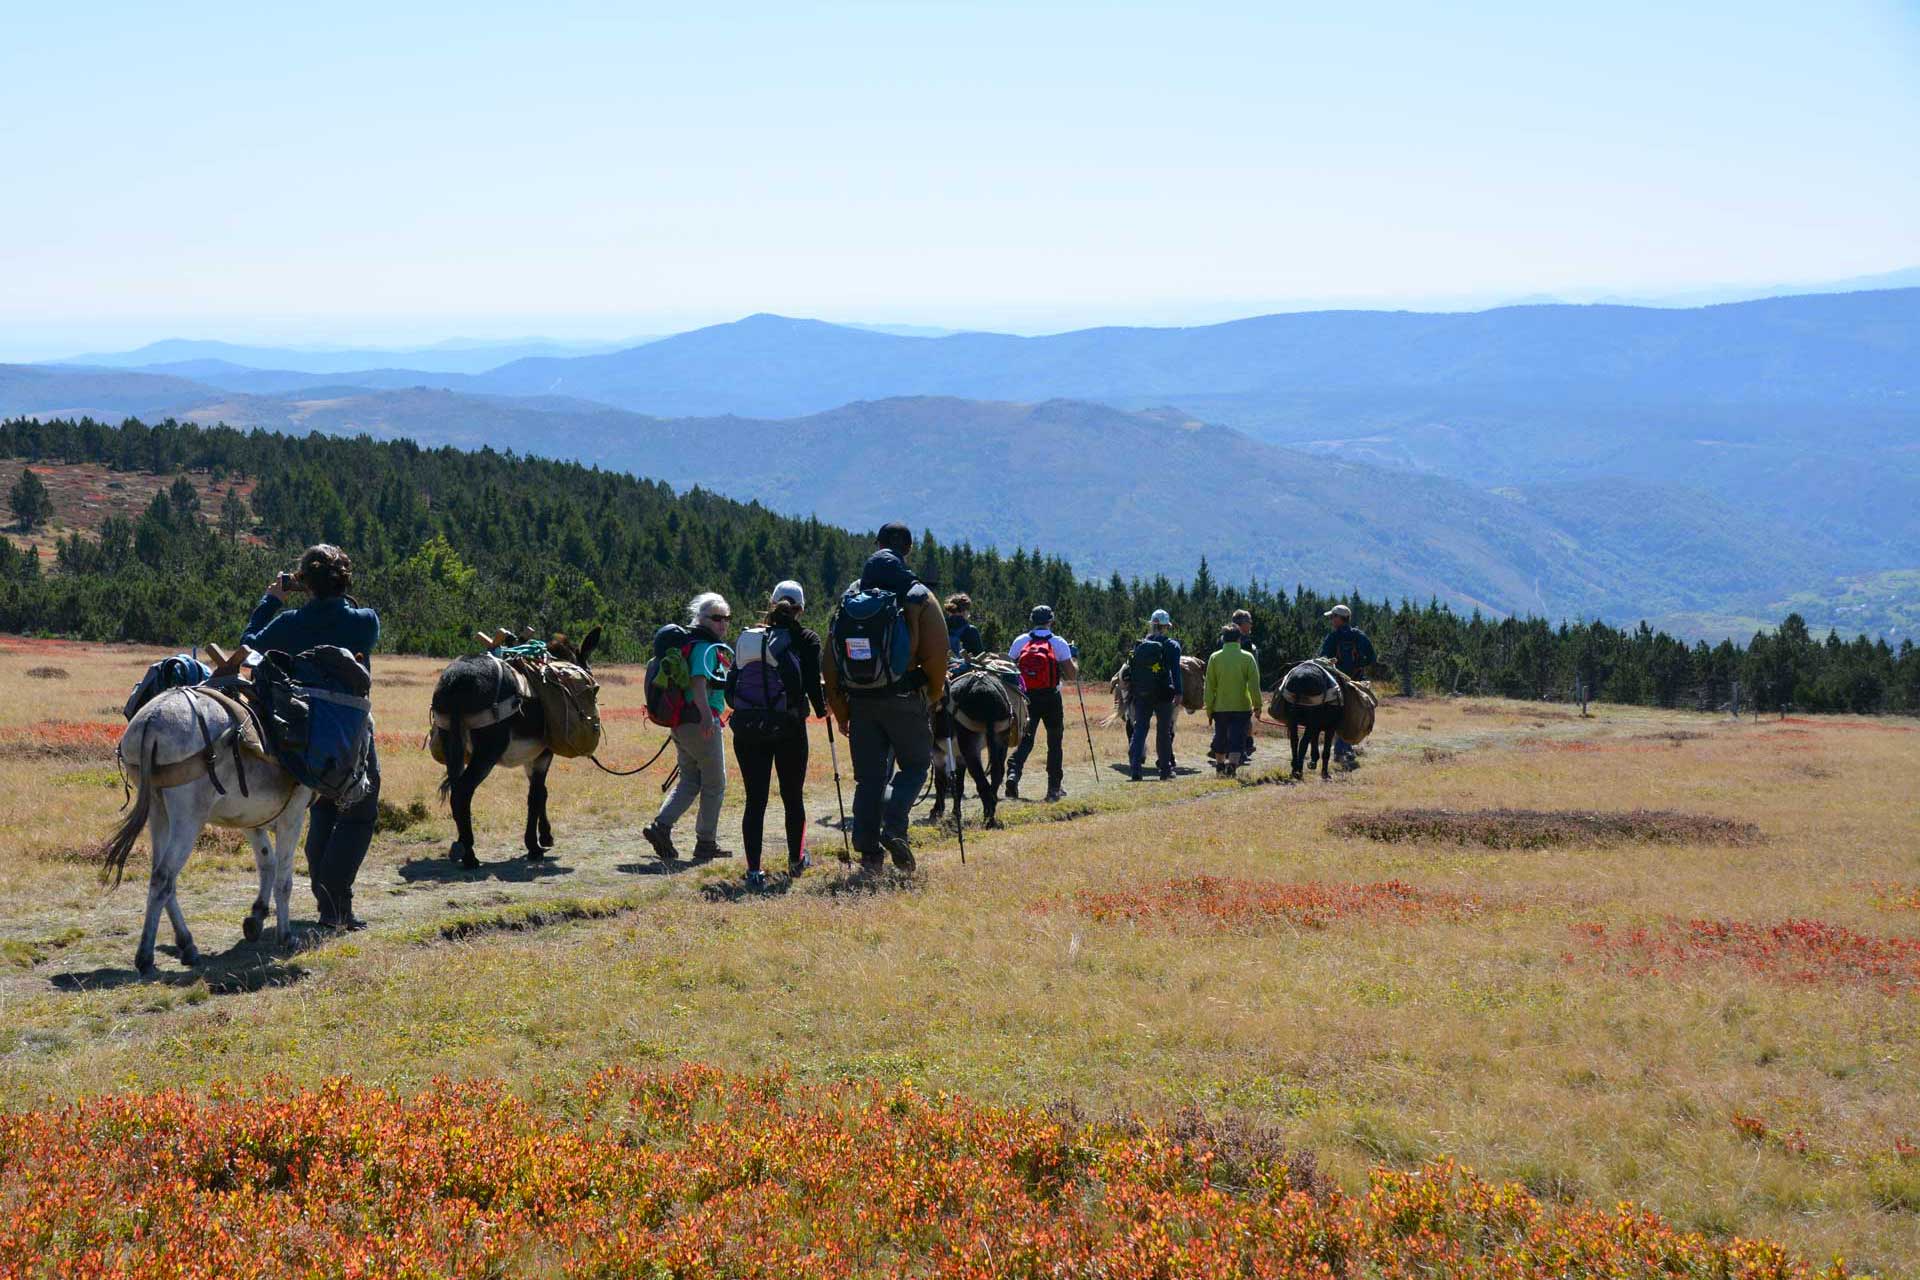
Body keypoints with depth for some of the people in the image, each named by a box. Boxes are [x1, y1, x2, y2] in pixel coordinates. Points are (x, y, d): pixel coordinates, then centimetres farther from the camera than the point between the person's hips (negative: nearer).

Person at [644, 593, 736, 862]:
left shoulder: (692, 644, 18)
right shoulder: (707, 648, -13)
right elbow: (699, 681, -27)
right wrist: (706, 716, -37)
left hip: (681, 724, 9)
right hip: (701, 724, -9)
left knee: (689, 781, 14)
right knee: (714, 785, 3)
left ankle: (661, 825, -2)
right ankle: (706, 843, 8)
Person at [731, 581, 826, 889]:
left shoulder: (749, 637, 7)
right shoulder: (806, 639, -1)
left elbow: (732, 686, 5)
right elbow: (812, 684, -7)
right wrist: (821, 710, 12)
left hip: (747, 729, 2)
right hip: (789, 729, -2)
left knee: (755, 800, 3)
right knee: (793, 797, 15)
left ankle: (754, 869, -4)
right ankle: (796, 860, 30)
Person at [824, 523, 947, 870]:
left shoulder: (850, 597, 6)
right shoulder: (919, 597, -4)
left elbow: (832, 658, 7)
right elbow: (936, 655, -7)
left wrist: (839, 708, 13)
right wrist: (933, 695, 9)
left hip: (861, 699, 3)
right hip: (904, 698, -3)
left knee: (868, 776, 9)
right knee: (915, 764, 12)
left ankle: (868, 849, 6)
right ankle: (894, 827, -9)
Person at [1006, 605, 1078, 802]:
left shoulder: (1020, 641, 2)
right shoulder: (1059, 644, -4)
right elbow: (1072, 675, -6)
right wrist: (1073, 657, 11)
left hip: (1027, 697, 1)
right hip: (1051, 698, -1)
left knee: (1025, 739, 5)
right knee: (1054, 741, 12)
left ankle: (1013, 773, -20)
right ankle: (1054, 787, 13)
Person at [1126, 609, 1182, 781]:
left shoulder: (1140, 645, 8)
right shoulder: (1172, 646, -2)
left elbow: (1131, 669, 9)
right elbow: (1175, 671, -10)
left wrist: (1133, 690, 15)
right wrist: (1178, 693, -12)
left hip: (1142, 694, 2)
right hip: (1163, 694, -2)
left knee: (1139, 728, 3)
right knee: (1164, 731, 8)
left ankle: (1136, 766, -11)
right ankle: (1165, 769, 11)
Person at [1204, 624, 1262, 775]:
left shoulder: (1215, 657, -1)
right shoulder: (1247, 657, -5)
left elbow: (1209, 685, 0)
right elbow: (1254, 684, -7)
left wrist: (1209, 707, 6)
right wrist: (1257, 705, 0)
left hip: (1220, 707, 2)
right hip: (1241, 706, -2)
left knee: (1220, 736, 19)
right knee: (1236, 738, -1)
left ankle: (1219, 764, 32)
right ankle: (1232, 763, -18)